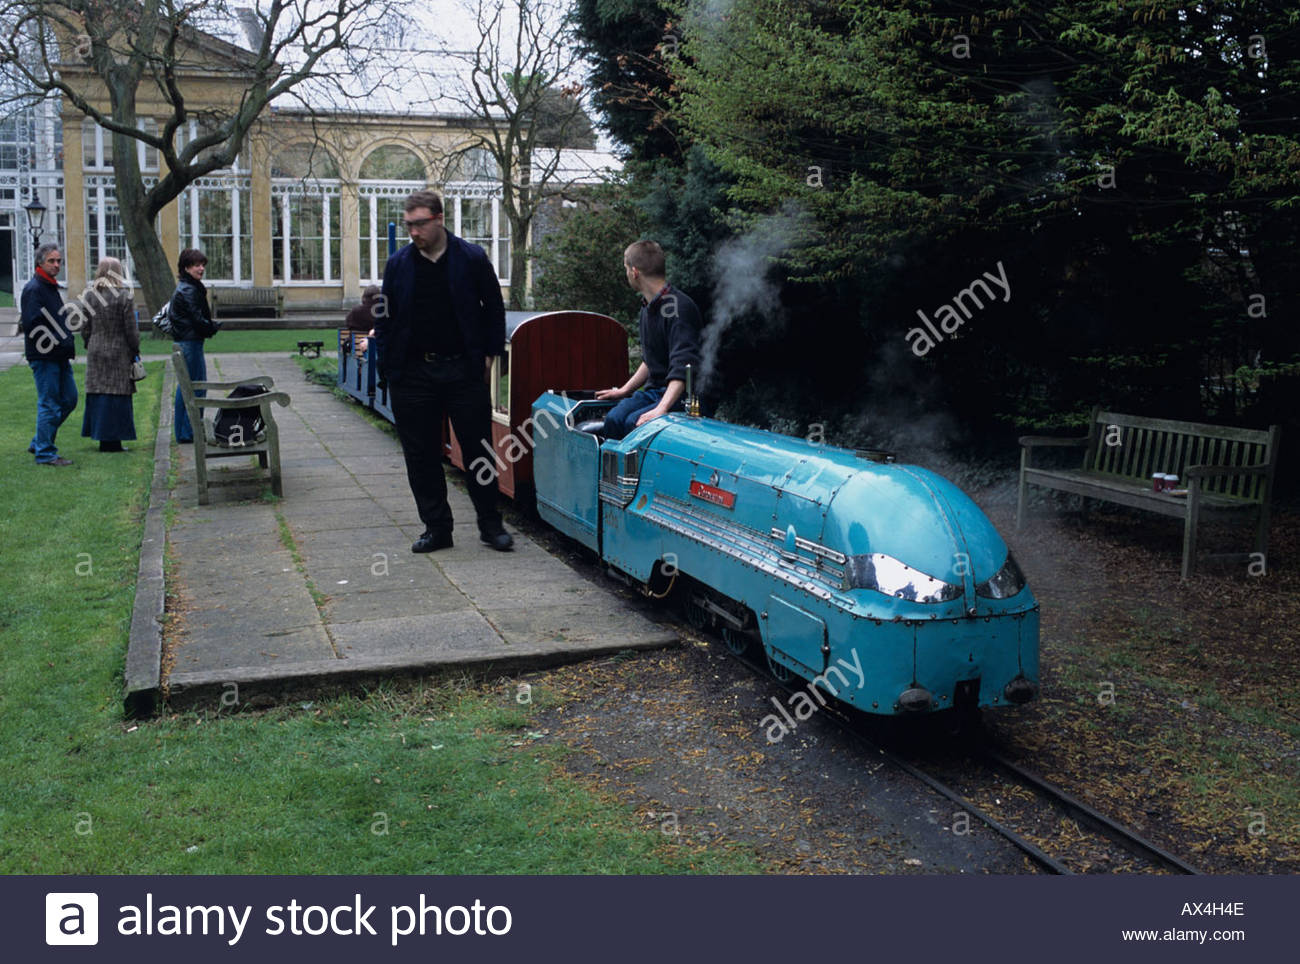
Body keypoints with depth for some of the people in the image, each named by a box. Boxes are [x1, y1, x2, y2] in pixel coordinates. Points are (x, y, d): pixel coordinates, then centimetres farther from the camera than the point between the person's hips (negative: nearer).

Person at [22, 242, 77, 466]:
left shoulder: (51, 287, 18)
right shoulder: (33, 289, -12)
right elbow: (31, 325, -21)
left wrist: (69, 343, 11)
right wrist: (58, 343, -17)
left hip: (60, 356, 10)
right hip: (44, 357, -10)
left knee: (69, 400, 14)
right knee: (49, 405, -5)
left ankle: (39, 443, 25)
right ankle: (45, 453, 4)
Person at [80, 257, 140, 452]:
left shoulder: (89, 296, 3)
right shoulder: (124, 296, -10)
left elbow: (85, 327, 6)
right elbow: (131, 329, -9)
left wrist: (89, 346, 18)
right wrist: (135, 350, 2)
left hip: (96, 352, 4)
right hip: (119, 352, -4)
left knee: (98, 394, 10)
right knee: (116, 394, 0)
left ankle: (101, 436, 15)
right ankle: (112, 440, 1)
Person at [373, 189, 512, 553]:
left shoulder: (472, 259, 0)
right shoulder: (398, 265, 6)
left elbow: (494, 309, 7)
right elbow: (384, 319, 10)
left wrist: (489, 354, 0)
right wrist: (387, 365, 2)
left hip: (464, 371, -2)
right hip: (414, 374, 2)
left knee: (479, 450, 2)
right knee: (421, 456, 5)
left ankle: (490, 524, 15)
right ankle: (436, 528, 16)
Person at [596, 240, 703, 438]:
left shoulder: (680, 307, -16)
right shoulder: (648, 308, 15)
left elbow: (683, 367, -26)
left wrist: (661, 409, -35)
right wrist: (624, 390, 25)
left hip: (682, 395, -8)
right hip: (655, 390, 8)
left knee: (635, 422, -29)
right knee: (614, 419, -17)